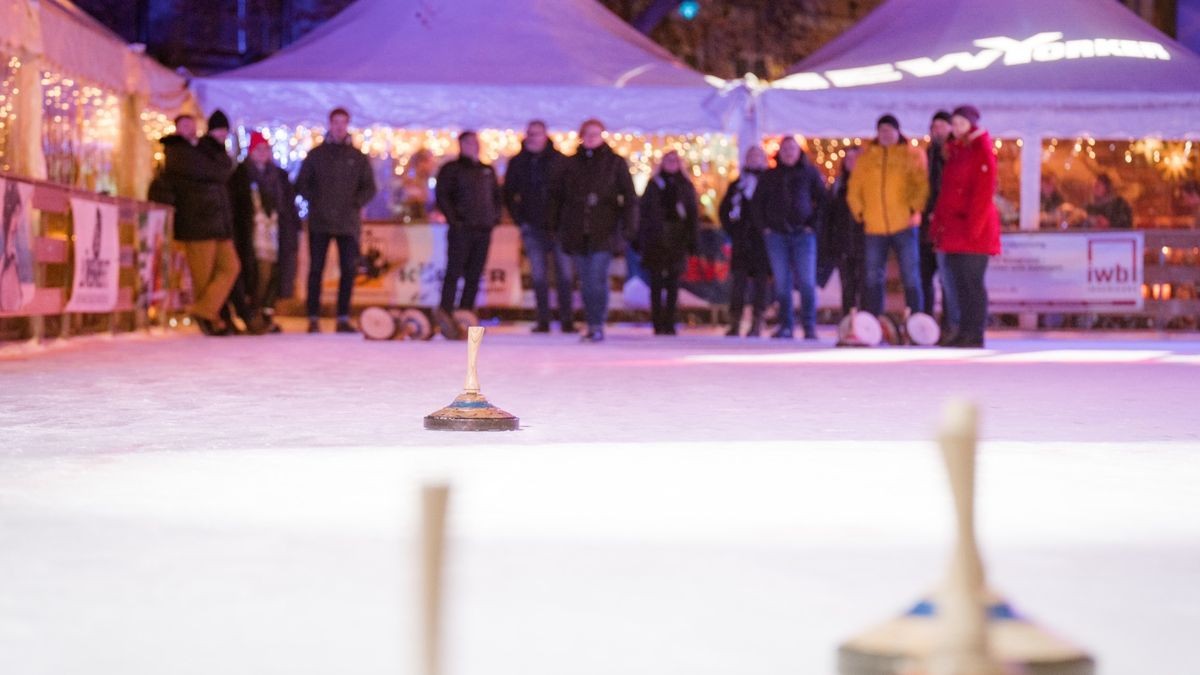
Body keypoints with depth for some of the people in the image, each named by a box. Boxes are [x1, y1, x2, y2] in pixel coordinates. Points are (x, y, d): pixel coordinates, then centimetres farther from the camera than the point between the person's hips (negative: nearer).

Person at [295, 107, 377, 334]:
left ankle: (343, 317, 3)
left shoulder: (358, 157, 10)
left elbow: (369, 187, 9)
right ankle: (313, 318, 2)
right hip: (319, 222, -1)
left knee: (348, 270, -2)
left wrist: (356, 203, -5)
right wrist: (314, 201, -4)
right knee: (316, 269, -1)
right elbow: (301, 184, 9)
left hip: (348, 222, 1)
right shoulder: (316, 154, 8)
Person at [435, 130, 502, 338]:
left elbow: (496, 195, 25)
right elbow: (442, 195, -5)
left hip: (483, 230, 5)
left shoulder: (487, 171, 18)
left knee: (475, 275, 4)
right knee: (454, 271, -11)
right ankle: (445, 311, -12)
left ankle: (466, 311, 9)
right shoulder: (452, 169, 1)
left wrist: (495, 217, 11)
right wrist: (453, 218, -13)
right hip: (461, 229, -5)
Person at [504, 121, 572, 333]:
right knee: (539, 276, 3)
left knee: (564, 274, -2)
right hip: (533, 228, 2)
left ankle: (567, 320, 2)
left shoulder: (559, 160, -2)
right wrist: (520, 220, 5)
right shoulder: (517, 163, 5)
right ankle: (543, 321, 6)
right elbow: (509, 194, 13)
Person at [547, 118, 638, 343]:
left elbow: (629, 197, 2)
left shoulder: (615, 163, 4)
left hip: (604, 232, -3)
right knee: (586, 281, 7)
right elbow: (556, 195, 14)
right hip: (576, 233, 3)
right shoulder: (571, 164, 11)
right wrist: (554, 223, 6)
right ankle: (592, 325, 14)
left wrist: (629, 226, -8)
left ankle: (598, 326, -9)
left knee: (598, 278, -13)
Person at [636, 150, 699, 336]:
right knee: (656, 284, -1)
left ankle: (669, 323, 6)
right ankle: (658, 323, 2)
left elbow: (693, 214, 7)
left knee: (673, 285, 2)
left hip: (677, 241, 1)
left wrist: (692, 239, -1)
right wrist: (640, 238, -1)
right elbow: (643, 212, 5)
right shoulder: (654, 184, 7)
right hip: (655, 241, 0)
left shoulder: (686, 186, 9)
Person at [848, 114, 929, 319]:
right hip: (874, 227, 3)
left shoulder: (911, 155, 3)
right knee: (873, 278, 6)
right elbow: (854, 188, 13)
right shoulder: (866, 157, 12)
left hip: (904, 225, -3)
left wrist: (915, 209, -14)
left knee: (911, 277, -4)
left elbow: (922, 184, -4)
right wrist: (860, 212, 3)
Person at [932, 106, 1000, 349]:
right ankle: (964, 333, 12)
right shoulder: (954, 151, 17)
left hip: (974, 230, -8)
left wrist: (973, 227, -17)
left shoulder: (982, 151, -7)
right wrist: (939, 223, 11)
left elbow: (984, 192, -12)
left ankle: (975, 336, -5)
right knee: (960, 284, 8)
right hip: (954, 229, 8)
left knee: (973, 283, -7)